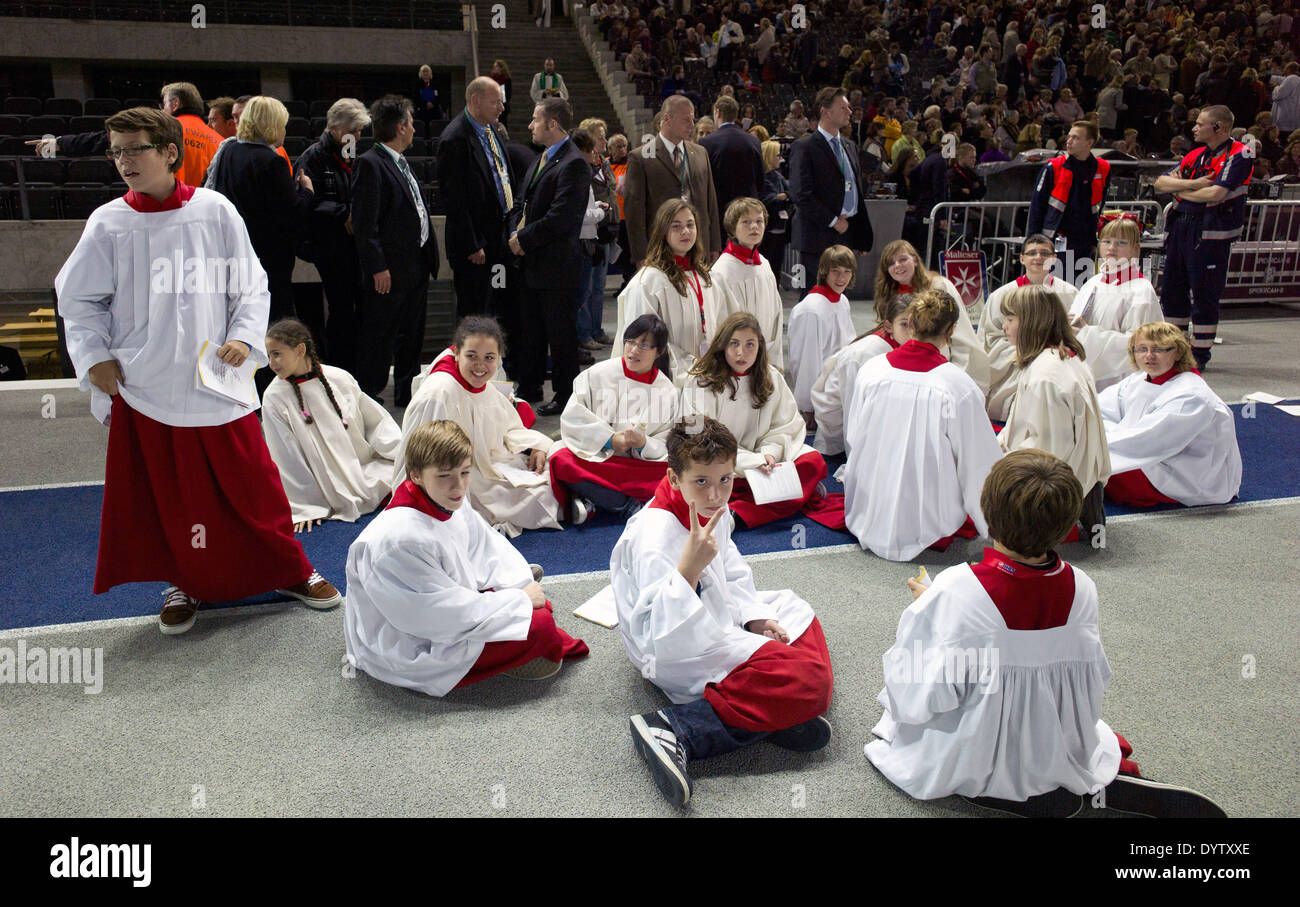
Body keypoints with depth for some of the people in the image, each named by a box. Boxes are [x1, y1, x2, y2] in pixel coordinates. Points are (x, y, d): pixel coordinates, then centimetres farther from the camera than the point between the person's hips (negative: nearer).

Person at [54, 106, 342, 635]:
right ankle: (183, 583, 29)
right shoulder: (108, 223, 1)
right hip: (142, 389, 1)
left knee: (251, 481, 5)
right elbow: (77, 300, 10)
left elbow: (251, 285, 5)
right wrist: (95, 358, -1)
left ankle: (290, 571, 23)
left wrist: (244, 338, -8)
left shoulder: (214, 210, -1)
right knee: (167, 494, 8)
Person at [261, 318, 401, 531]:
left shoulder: (340, 378, -3)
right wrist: (306, 508, -9)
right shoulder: (274, 399, -9)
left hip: (366, 467, 4)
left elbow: (377, 421, 7)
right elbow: (288, 458, -7)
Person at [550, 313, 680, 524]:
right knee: (560, 461, -32)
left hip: (639, 465, 1)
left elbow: (667, 448, 2)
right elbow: (572, 419, -4)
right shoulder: (597, 374, 3)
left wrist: (644, 444, -20)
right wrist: (609, 439, -14)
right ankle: (629, 505, -28)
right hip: (592, 456, -1)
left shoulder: (670, 392, 6)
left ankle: (593, 500, -26)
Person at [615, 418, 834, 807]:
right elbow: (665, 634, -34)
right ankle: (674, 731, -26)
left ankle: (778, 714, -4)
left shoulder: (713, 512, -1)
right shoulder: (653, 536, -29)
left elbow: (733, 577, 15)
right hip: (675, 654, -10)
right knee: (805, 683, -21)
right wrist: (689, 568, -45)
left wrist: (755, 616, -2)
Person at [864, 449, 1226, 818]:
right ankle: (1107, 785, 8)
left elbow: (922, 698, -24)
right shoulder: (1081, 588, -17)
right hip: (1060, 749, 5)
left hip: (974, 757, -5)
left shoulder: (952, 593, -31)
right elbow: (1094, 679, -4)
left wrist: (923, 606, -11)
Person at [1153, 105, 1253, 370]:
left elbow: (1215, 193, -18)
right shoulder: (1196, 155, 16)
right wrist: (1194, 183, -9)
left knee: (1204, 295, -3)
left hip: (1211, 232, -7)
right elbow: (1160, 183, 6)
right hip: (1180, 227, 7)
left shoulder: (1239, 155, -6)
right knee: (1172, 289, 11)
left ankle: (1199, 355, 6)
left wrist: (1181, 190, -2)